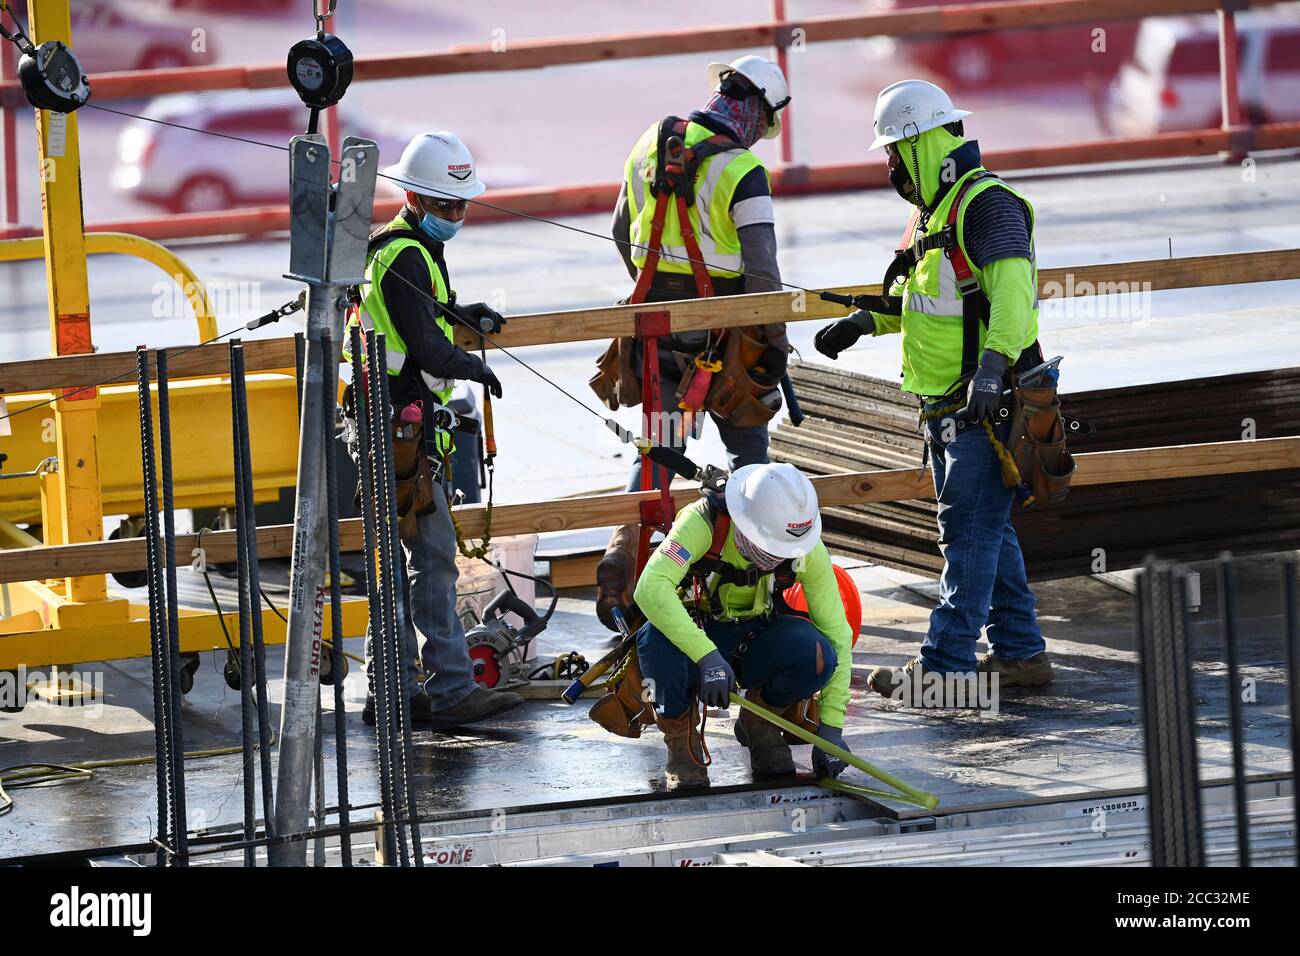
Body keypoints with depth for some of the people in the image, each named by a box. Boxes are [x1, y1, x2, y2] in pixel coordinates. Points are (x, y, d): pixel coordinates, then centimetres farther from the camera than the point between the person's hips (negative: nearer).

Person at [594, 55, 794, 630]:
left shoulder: (651, 146, 4)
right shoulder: (742, 172, -17)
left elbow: (623, 232, 15)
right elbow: (762, 271, -19)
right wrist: (775, 343, -7)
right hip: (719, 334, -5)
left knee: (659, 446, 10)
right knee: (747, 445, 12)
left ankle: (622, 557, -8)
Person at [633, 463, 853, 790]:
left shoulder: (808, 550, -18)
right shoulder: (704, 521, -28)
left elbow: (837, 634, -13)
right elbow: (651, 588, -41)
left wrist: (831, 727, -18)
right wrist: (707, 655, -51)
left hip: (753, 643, 2)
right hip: (693, 634, -2)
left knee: (815, 653, -30)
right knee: (656, 638, -38)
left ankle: (760, 722, 2)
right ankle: (680, 740, -10)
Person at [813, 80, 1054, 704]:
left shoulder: (987, 204, -16)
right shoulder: (934, 209, 17)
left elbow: (1012, 290, -29)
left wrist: (993, 363, -40)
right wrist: (864, 322, 20)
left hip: (986, 403, -10)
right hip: (946, 404, 10)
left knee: (971, 531, -9)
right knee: (983, 529, 14)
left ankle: (947, 665, -10)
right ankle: (1020, 652, 21)